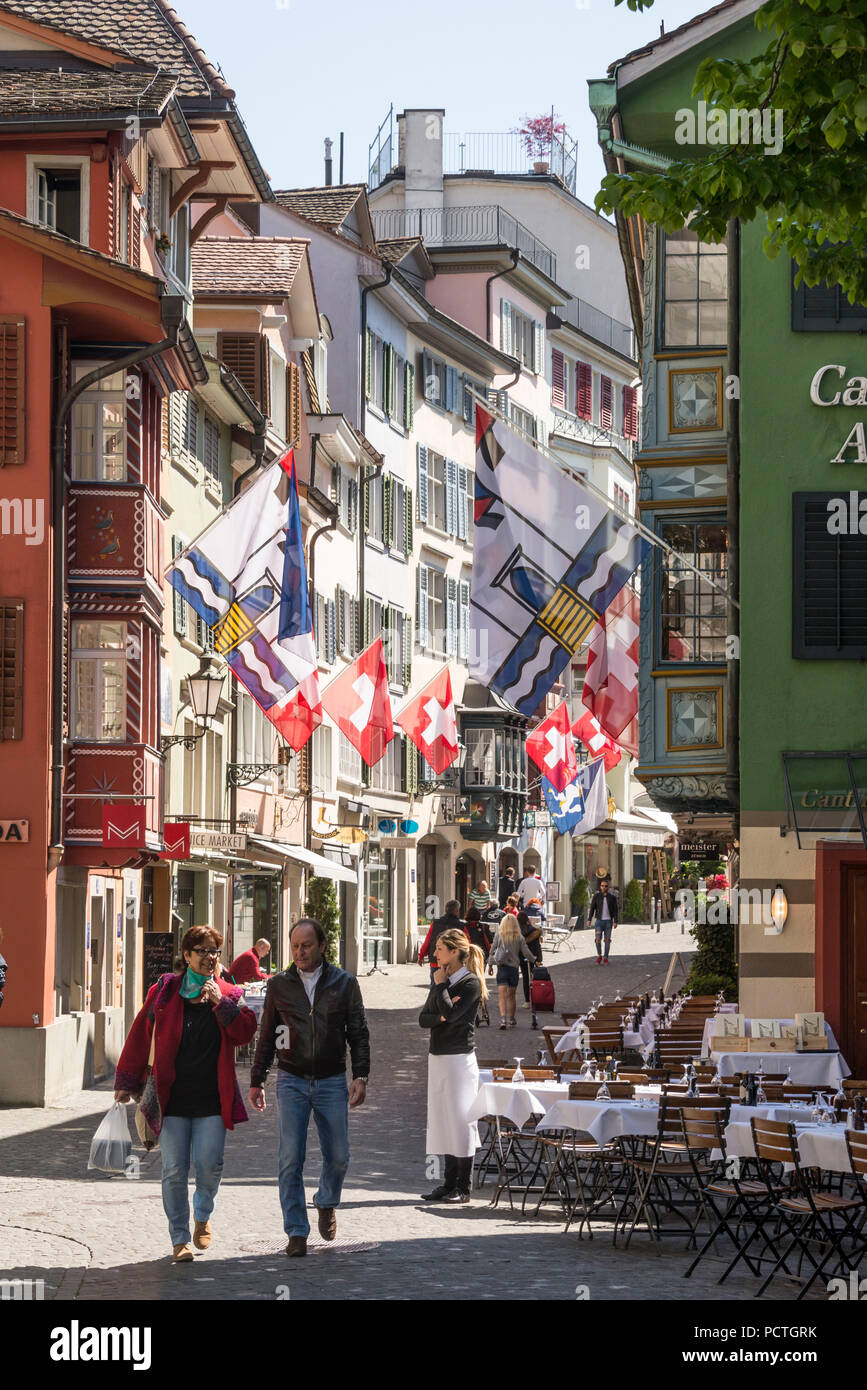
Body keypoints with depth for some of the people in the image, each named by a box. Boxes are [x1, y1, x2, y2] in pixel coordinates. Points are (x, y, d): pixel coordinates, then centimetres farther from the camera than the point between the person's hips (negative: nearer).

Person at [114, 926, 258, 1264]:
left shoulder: (229, 994, 7)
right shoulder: (164, 992, 4)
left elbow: (245, 1032, -6)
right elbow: (139, 1037, 8)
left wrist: (221, 1003, -15)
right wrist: (127, 1083, 8)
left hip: (212, 1098, 0)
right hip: (172, 1097, 0)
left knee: (209, 1163, -7)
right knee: (174, 1170, -2)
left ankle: (202, 1216, 24)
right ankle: (180, 1239, 9)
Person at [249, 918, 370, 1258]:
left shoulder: (344, 983, 3)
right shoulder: (279, 985, 5)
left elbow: (359, 1034, 5)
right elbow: (266, 1036, 11)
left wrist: (361, 1076, -5)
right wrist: (256, 1081, 7)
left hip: (332, 1081, 0)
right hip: (291, 1081, 0)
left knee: (338, 1156, 5)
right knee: (291, 1159, -8)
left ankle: (326, 1204, 35)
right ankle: (296, 1232, -3)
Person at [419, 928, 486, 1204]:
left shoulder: (471, 983, -9)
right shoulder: (442, 980, 14)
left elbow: (451, 1013, -21)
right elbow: (423, 1019, 10)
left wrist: (441, 986, -9)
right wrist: (440, 1017, -11)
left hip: (459, 1058, -8)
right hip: (437, 1057, 8)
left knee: (461, 1121, -5)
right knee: (442, 1121, 9)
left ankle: (463, 1188, 0)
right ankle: (449, 1183, 15)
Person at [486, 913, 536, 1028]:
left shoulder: (499, 935, -1)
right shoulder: (519, 938, -1)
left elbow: (492, 950, 2)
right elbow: (526, 952, 0)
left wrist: (490, 965, 12)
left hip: (502, 968, -1)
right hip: (514, 968, 1)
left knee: (502, 996, -6)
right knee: (511, 996, 15)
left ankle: (503, 1019, -23)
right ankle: (511, 1020, 23)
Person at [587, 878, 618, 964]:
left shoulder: (612, 897, 0)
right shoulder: (596, 896, -1)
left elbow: (615, 910, 0)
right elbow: (592, 908, 0)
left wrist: (615, 922, -9)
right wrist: (589, 920, -8)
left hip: (608, 921, 0)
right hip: (599, 921, 0)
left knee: (607, 940, 1)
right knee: (598, 939, -10)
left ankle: (605, 959, 10)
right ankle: (599, 956, 12)